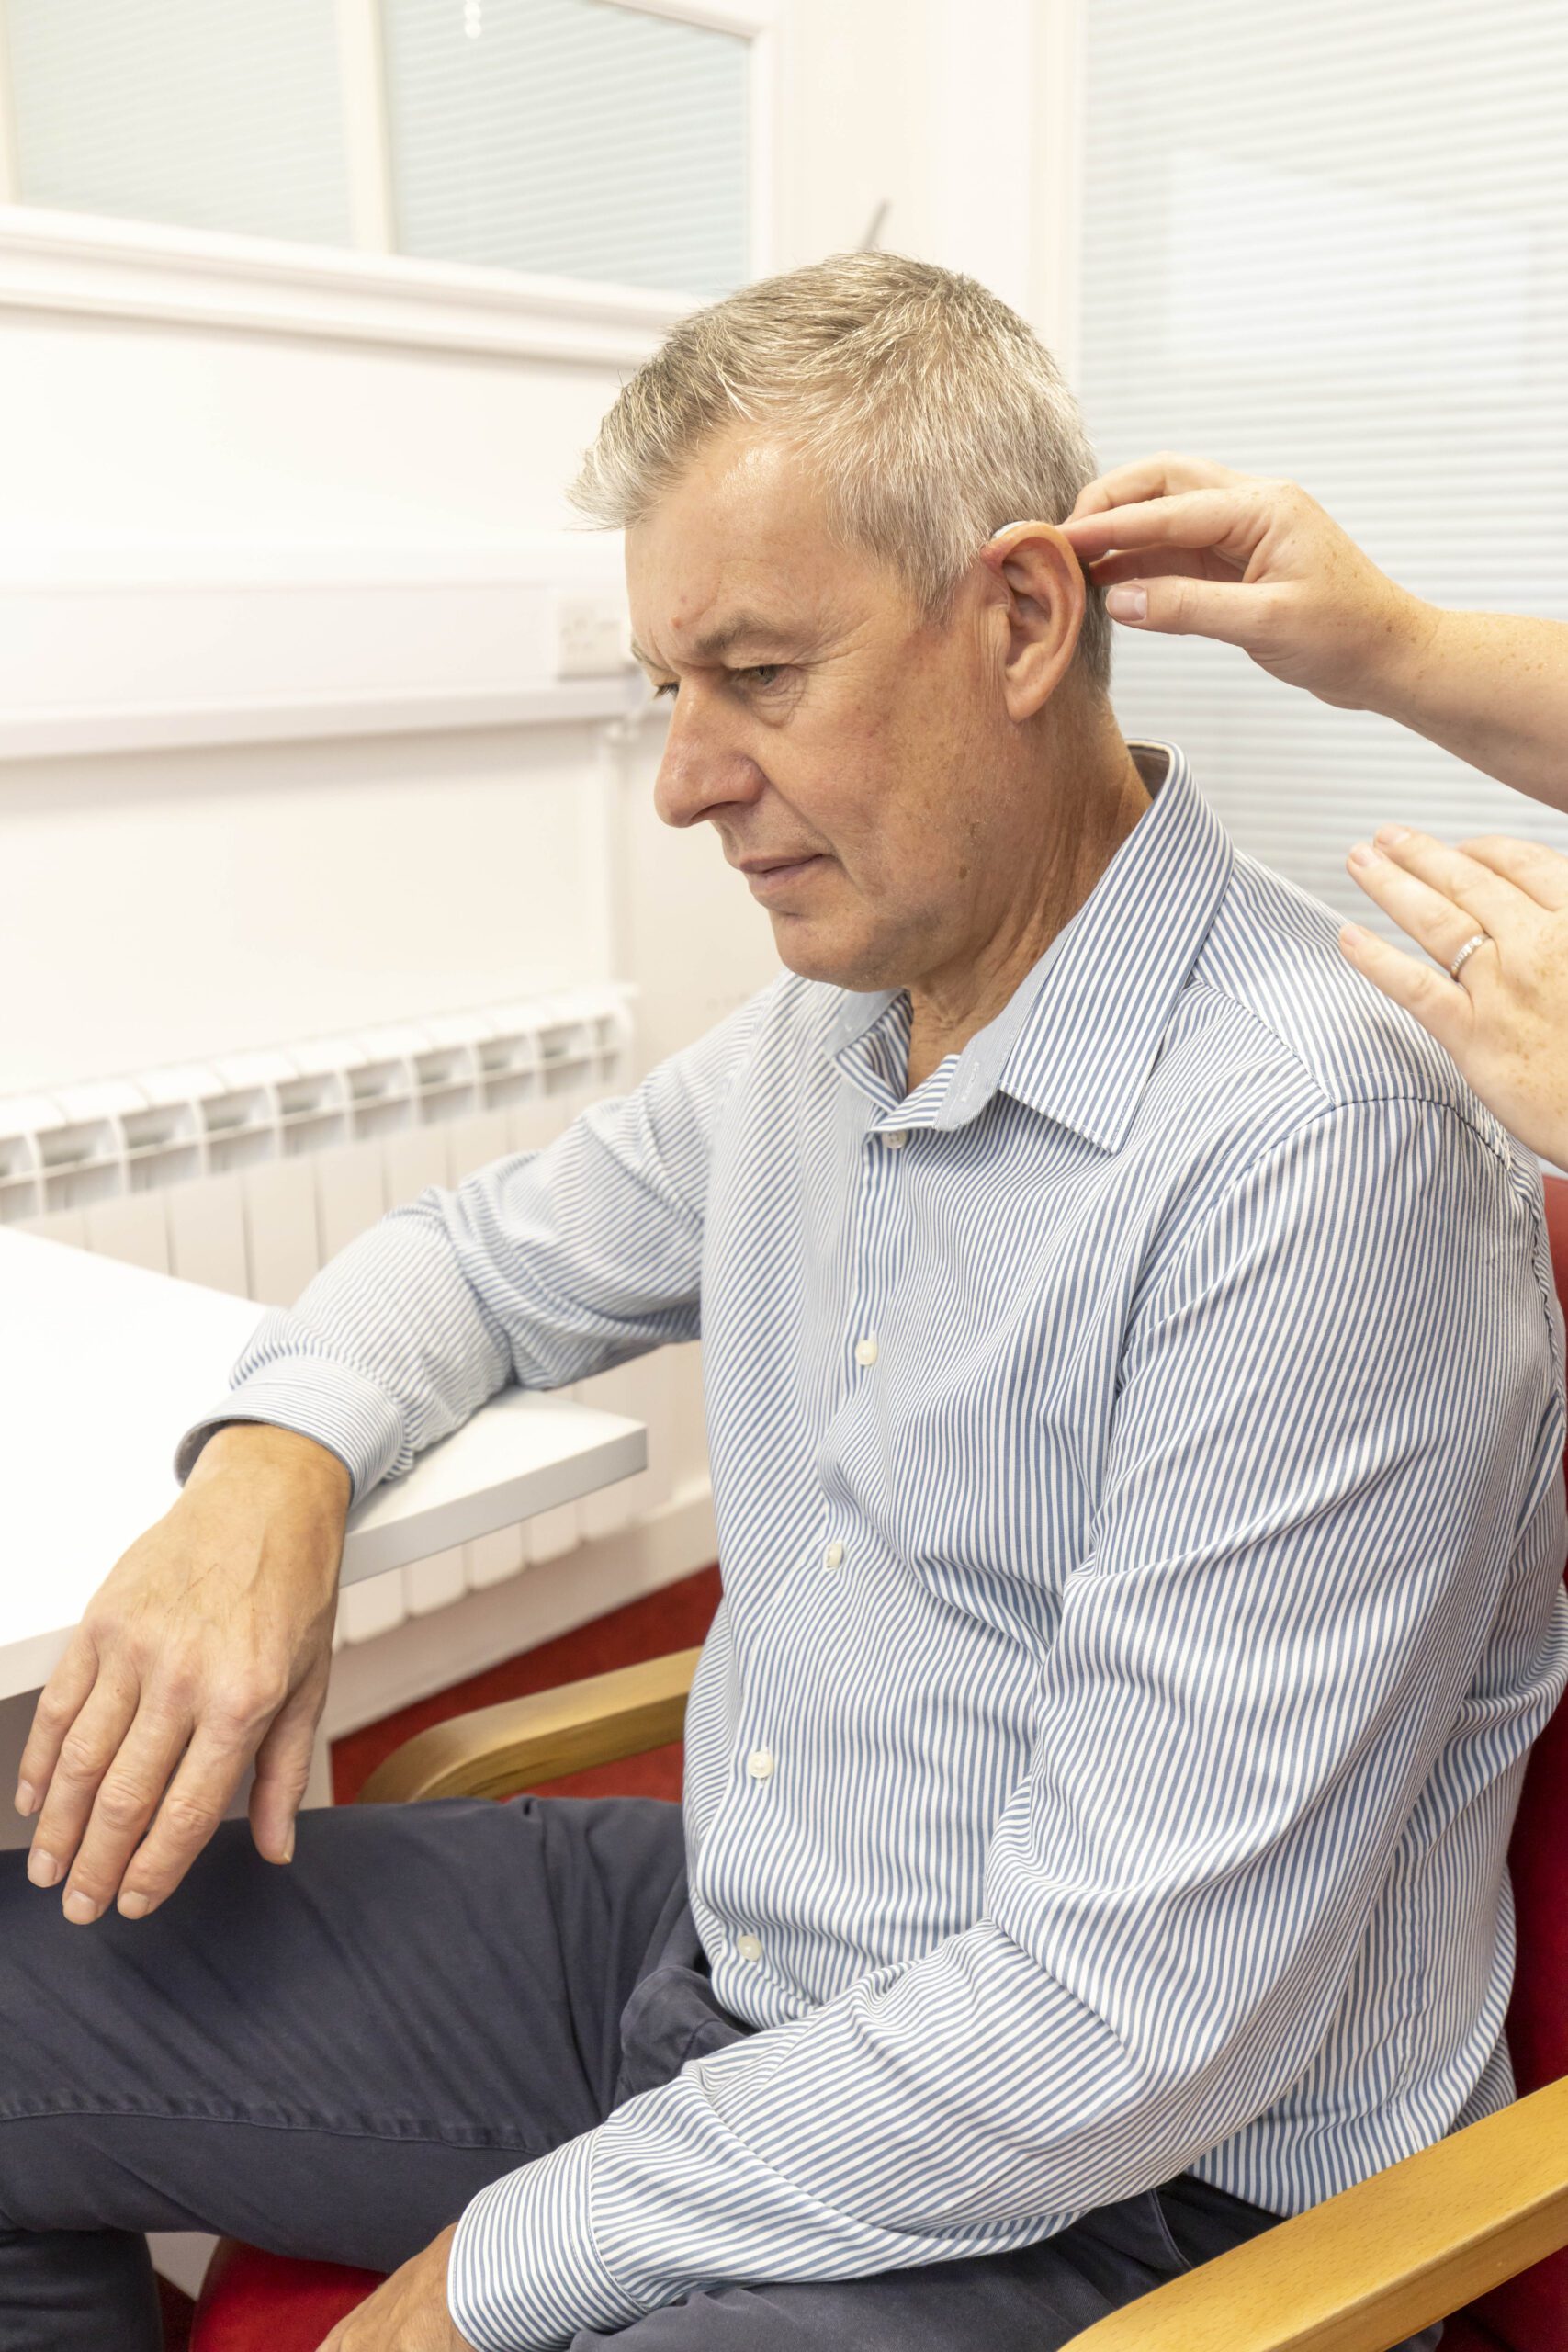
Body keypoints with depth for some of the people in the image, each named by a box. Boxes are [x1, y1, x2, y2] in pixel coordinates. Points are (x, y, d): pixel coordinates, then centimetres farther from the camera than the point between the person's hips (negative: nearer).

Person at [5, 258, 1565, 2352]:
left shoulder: (1313, 1153, -25)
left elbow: (1120, 2026, -25)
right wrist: (274, 1456, -4)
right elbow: (494, 1252, 19)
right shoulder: (831, 1026, 3)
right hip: (709, 1949, 7)